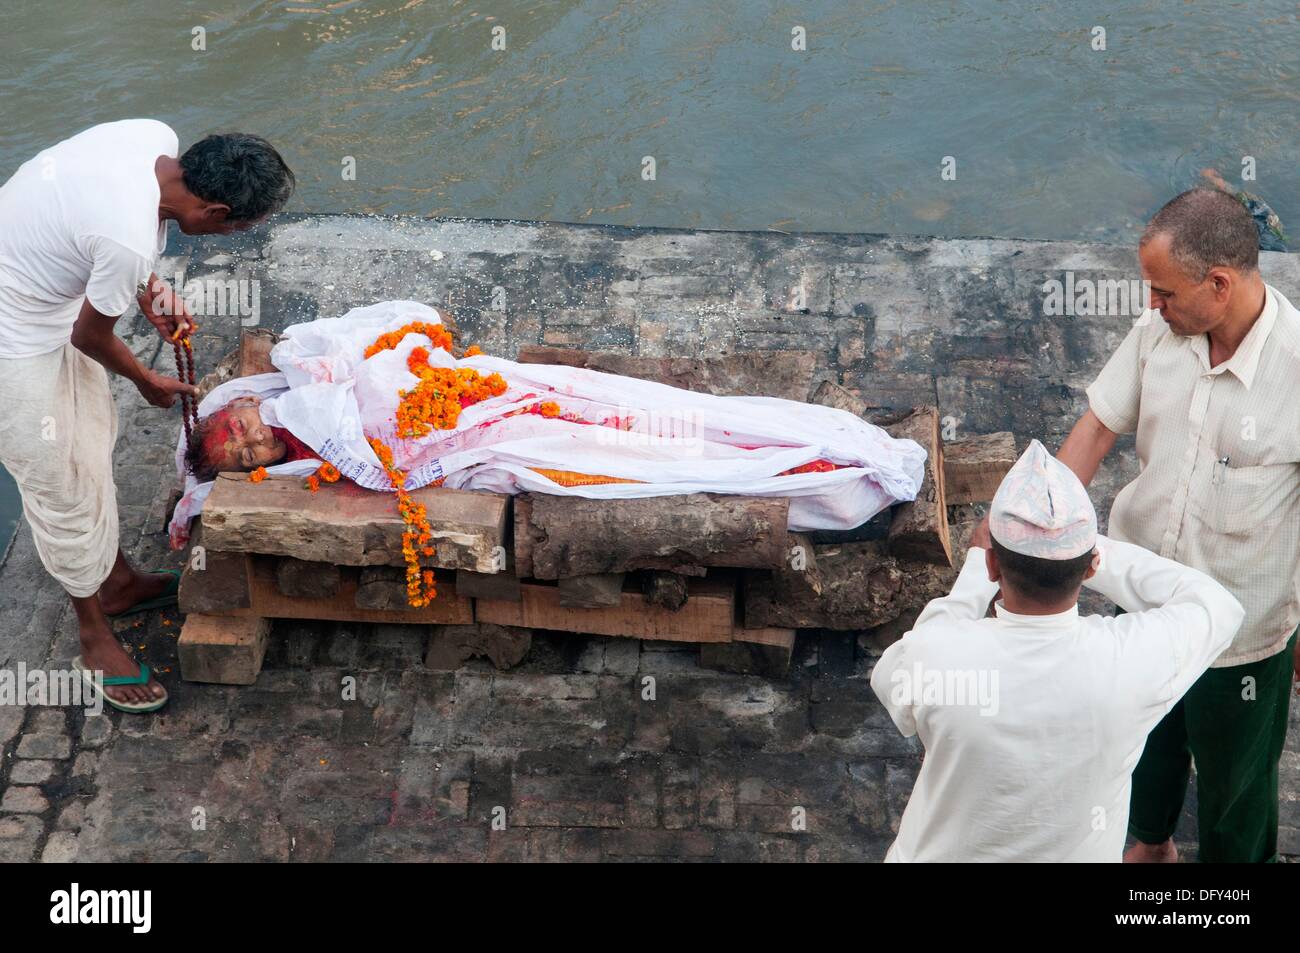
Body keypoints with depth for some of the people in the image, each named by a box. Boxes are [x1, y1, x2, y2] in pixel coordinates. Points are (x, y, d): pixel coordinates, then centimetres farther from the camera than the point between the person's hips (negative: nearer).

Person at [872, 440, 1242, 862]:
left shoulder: (934, 654, -31)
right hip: (1077, 853, 1)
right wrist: (1086, 546, -4)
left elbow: (889, 679, -5)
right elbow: (1218, 606, -7)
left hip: (942, 854, 0)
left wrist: (975, 567, -1)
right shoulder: (1131, 660, -29)